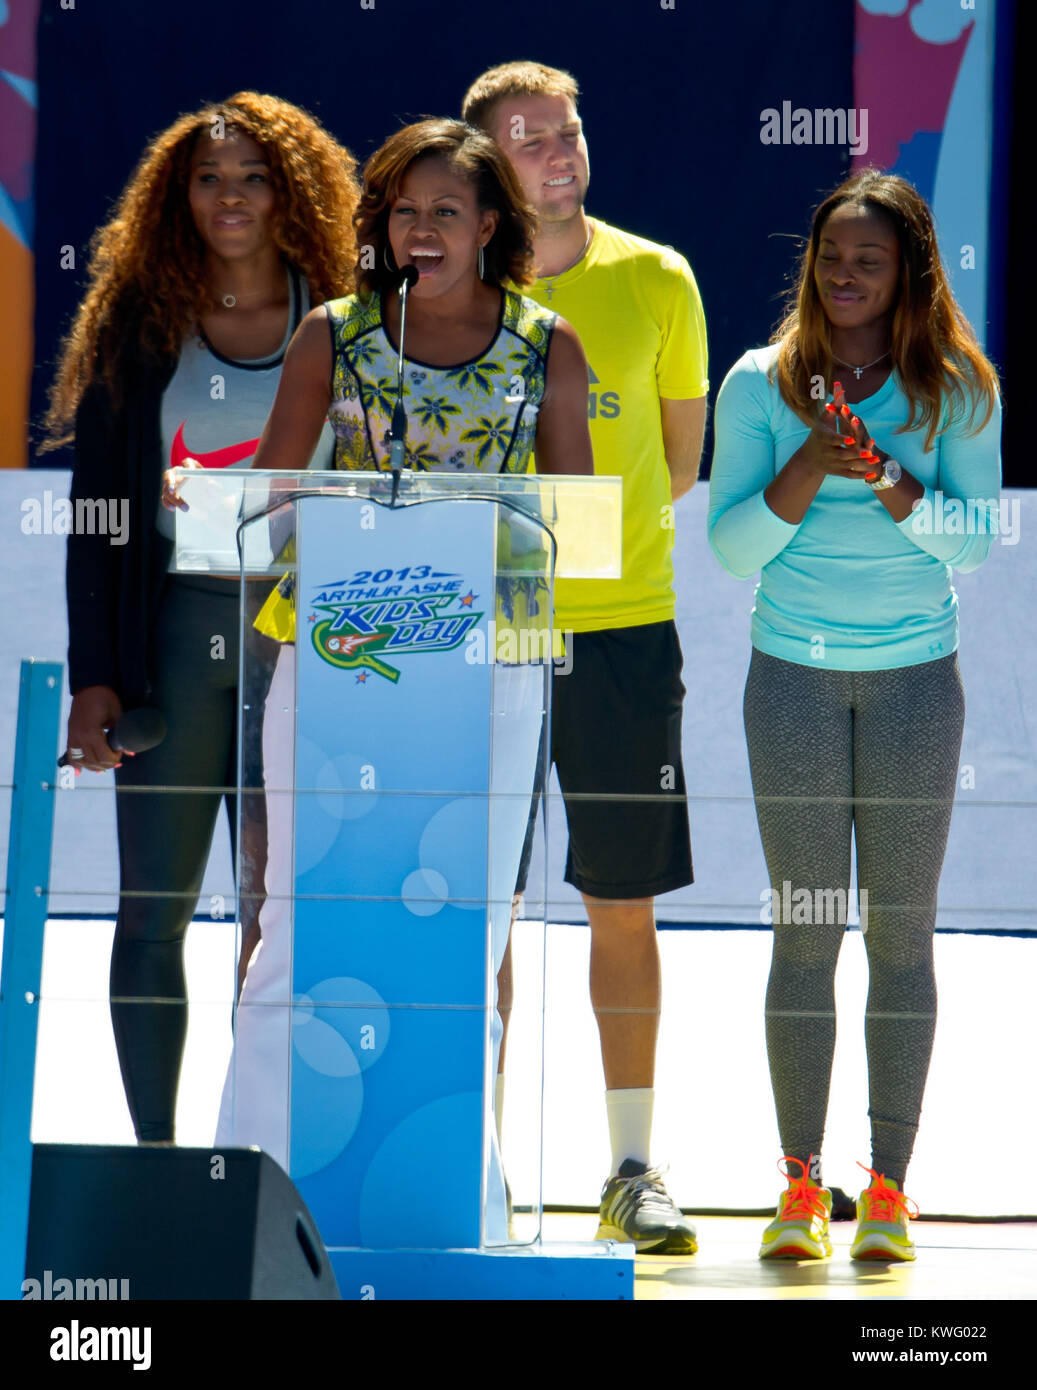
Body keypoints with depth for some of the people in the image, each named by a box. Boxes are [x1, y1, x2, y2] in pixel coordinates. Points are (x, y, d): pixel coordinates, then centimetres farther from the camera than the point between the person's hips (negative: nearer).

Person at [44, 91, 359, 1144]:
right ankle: (155, 1155, 8)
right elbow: (97, 505, 4)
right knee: (155, 907, 0)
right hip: (174, 632, 0)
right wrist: (92, 676, -3)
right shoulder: (137, 322, 5)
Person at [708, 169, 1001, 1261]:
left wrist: (892, 483, -20)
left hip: (915, 679, 0)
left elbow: (977, 538, -4)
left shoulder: (955, 388, 1)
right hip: (794, 675, 0)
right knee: (805, 932, 1)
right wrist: (809, 469, -17)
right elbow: (732, 544, -1)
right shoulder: (761, 384, 2)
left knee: (901, 933, 1)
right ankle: (800, 1183, 6)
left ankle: (889, 1188, 6)